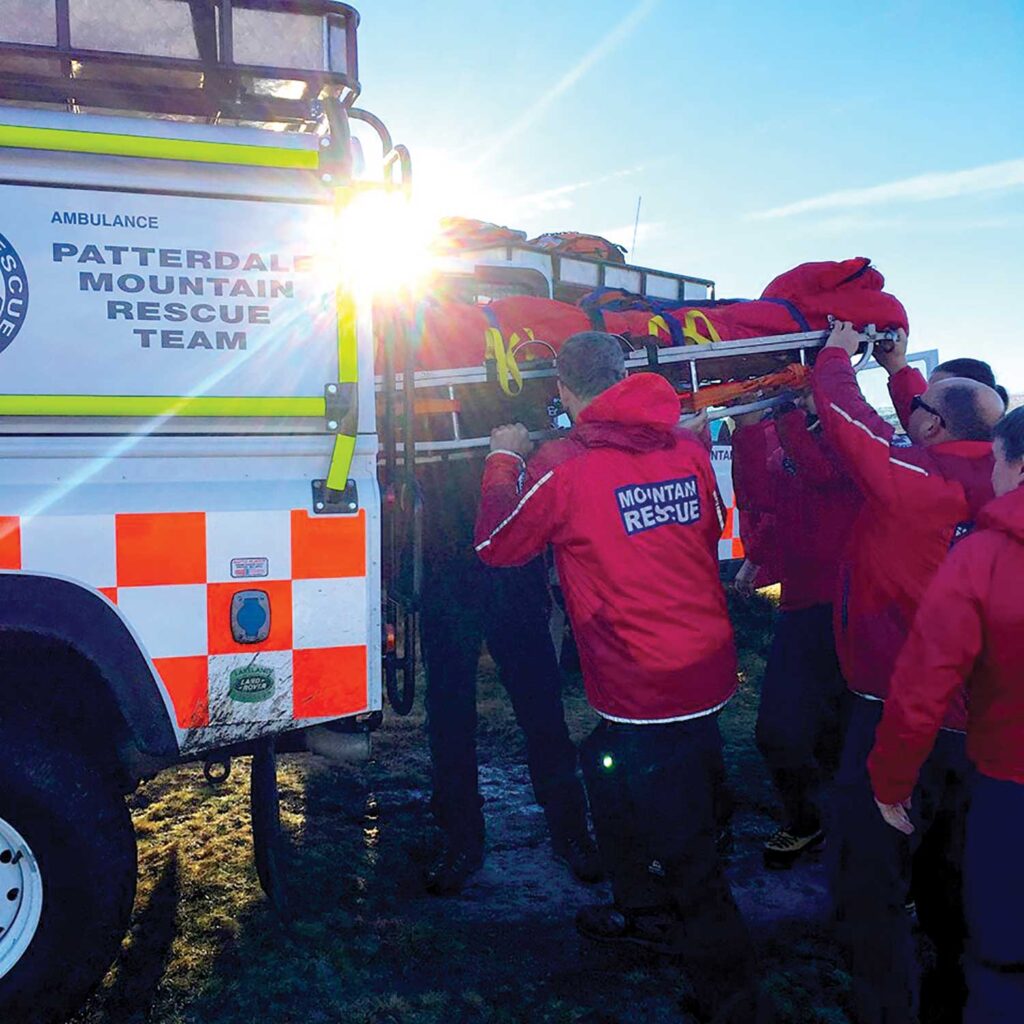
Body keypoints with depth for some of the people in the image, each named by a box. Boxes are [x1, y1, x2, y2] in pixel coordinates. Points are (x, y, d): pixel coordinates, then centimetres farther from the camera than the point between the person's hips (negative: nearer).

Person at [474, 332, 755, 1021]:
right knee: (610, 771, 28)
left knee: (685, 846, 6)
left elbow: (496, 544, -1)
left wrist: (505, 460, 12)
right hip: (709, 672, 8)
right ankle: (647, 914, 46)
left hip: (644, 692, -7)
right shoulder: (689, 449, 1)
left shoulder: (562, 466, -15)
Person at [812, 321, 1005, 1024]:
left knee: (870, 880, 1)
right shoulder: (983, 485, 2)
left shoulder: (911, 477, -20)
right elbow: (925, 442, 21)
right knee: (946, 864, 25)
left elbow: (844, 413, -11)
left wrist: (838, 355, 8)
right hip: (966, 714, 9)